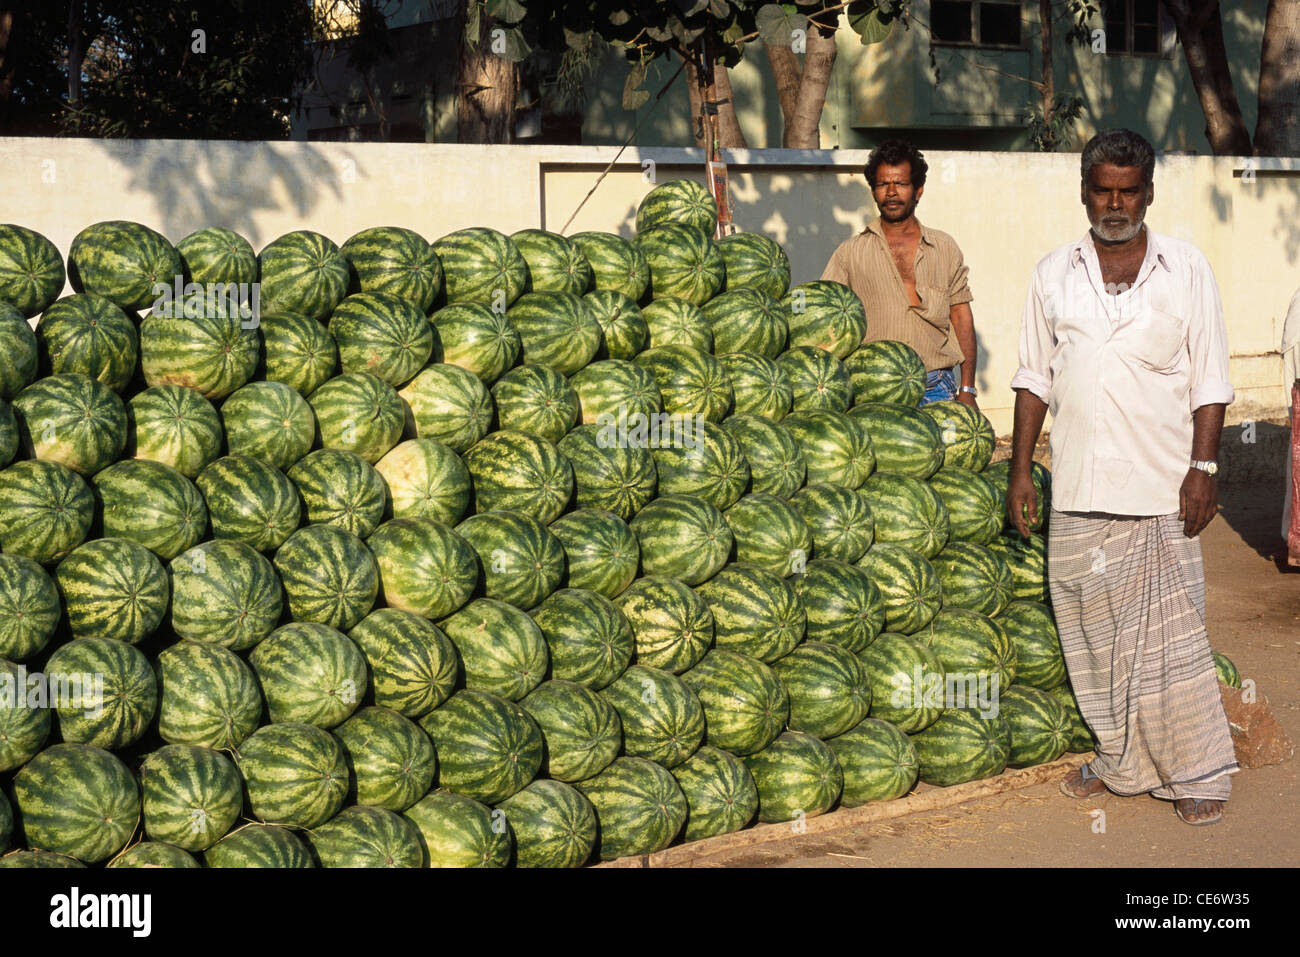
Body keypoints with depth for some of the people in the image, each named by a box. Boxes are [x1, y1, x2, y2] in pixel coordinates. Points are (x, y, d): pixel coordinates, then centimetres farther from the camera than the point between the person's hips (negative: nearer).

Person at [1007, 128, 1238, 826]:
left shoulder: (1185, 269, 2)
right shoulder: (1054, 275, 8)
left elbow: (1210, 380, 2)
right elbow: (1034, 377, 11)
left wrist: (1203, 467, -7)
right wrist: (1020, 469, 6)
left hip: (1160, 488, -3)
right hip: (1077, 490, 3)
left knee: (1170, 636, -1)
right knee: (1092, 633, 9)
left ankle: (1197, 772, 10)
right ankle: (1119, 760, 23)